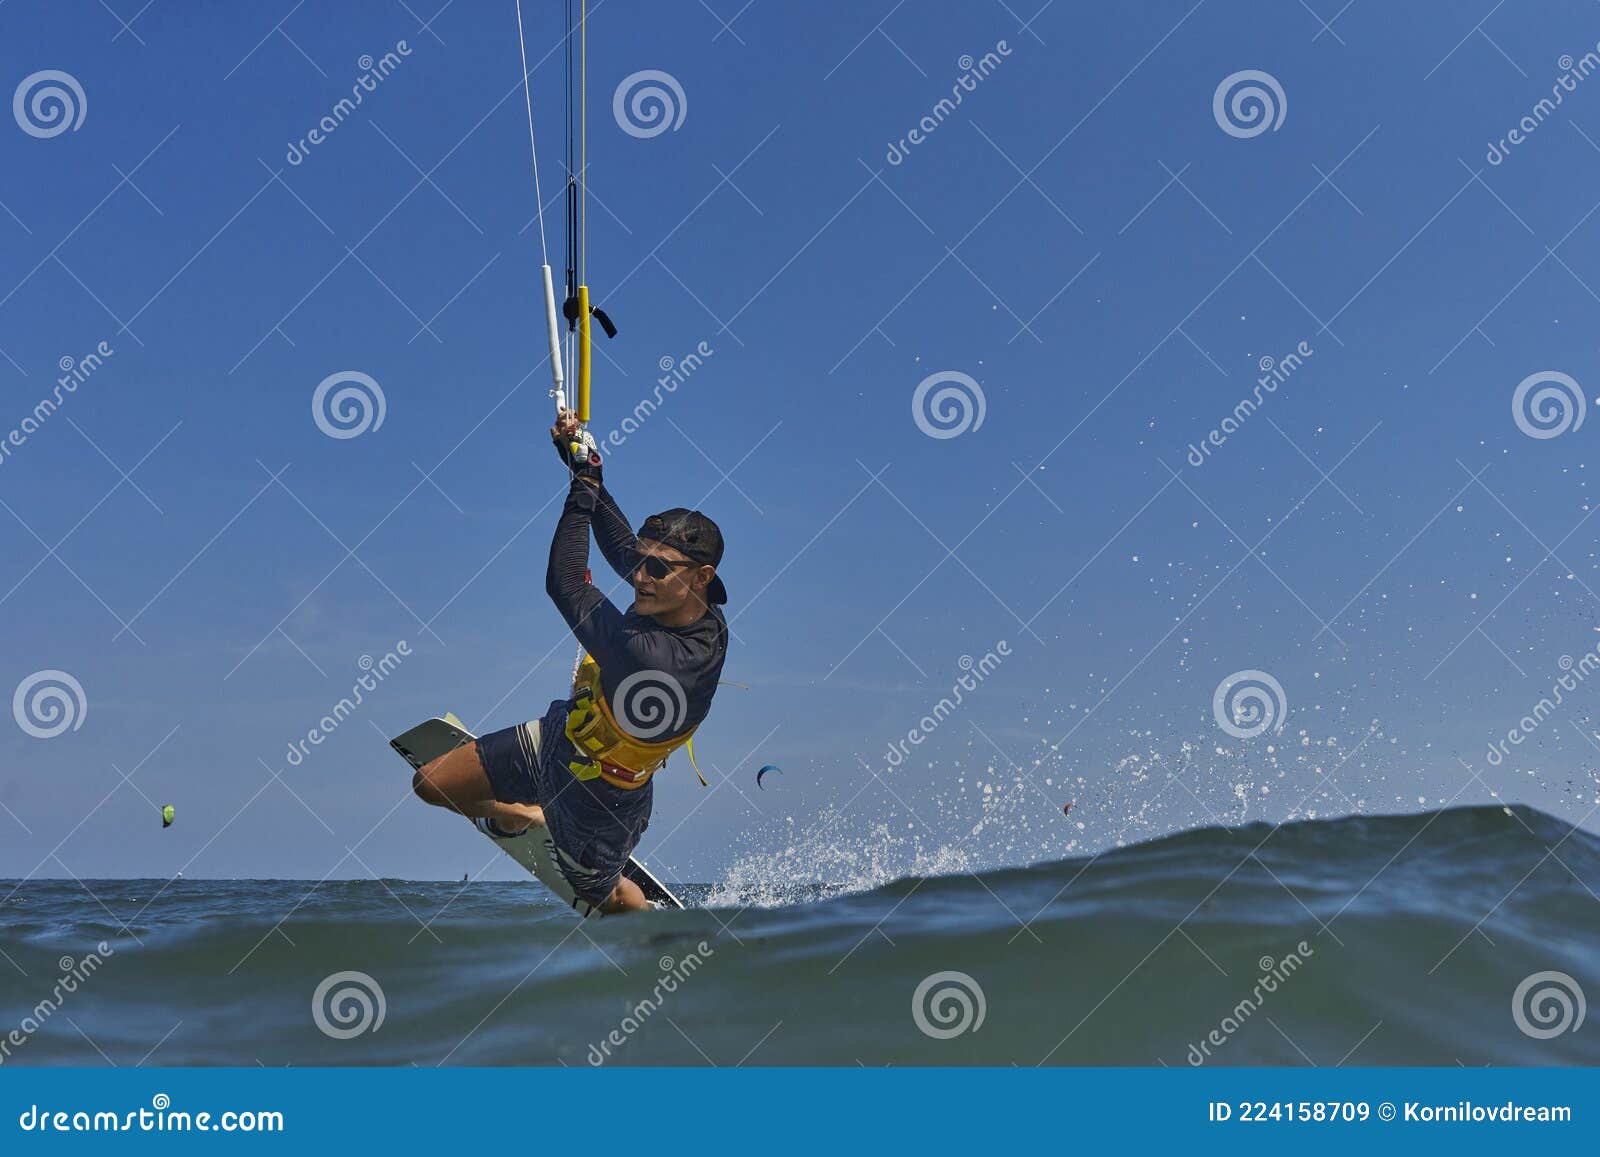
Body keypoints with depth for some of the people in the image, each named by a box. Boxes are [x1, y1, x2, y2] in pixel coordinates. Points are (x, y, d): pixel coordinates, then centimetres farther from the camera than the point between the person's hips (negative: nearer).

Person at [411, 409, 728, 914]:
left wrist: (584, 486, -21)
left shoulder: (643, 654, -43)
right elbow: (622, 547, -2)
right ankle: (521, 819, 45)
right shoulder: (708, 612, -20)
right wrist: (586, 470, -2)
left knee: (603, 895, 25)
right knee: (431, 785, 17)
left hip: (596, 798, -7)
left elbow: (563, 583, -30)